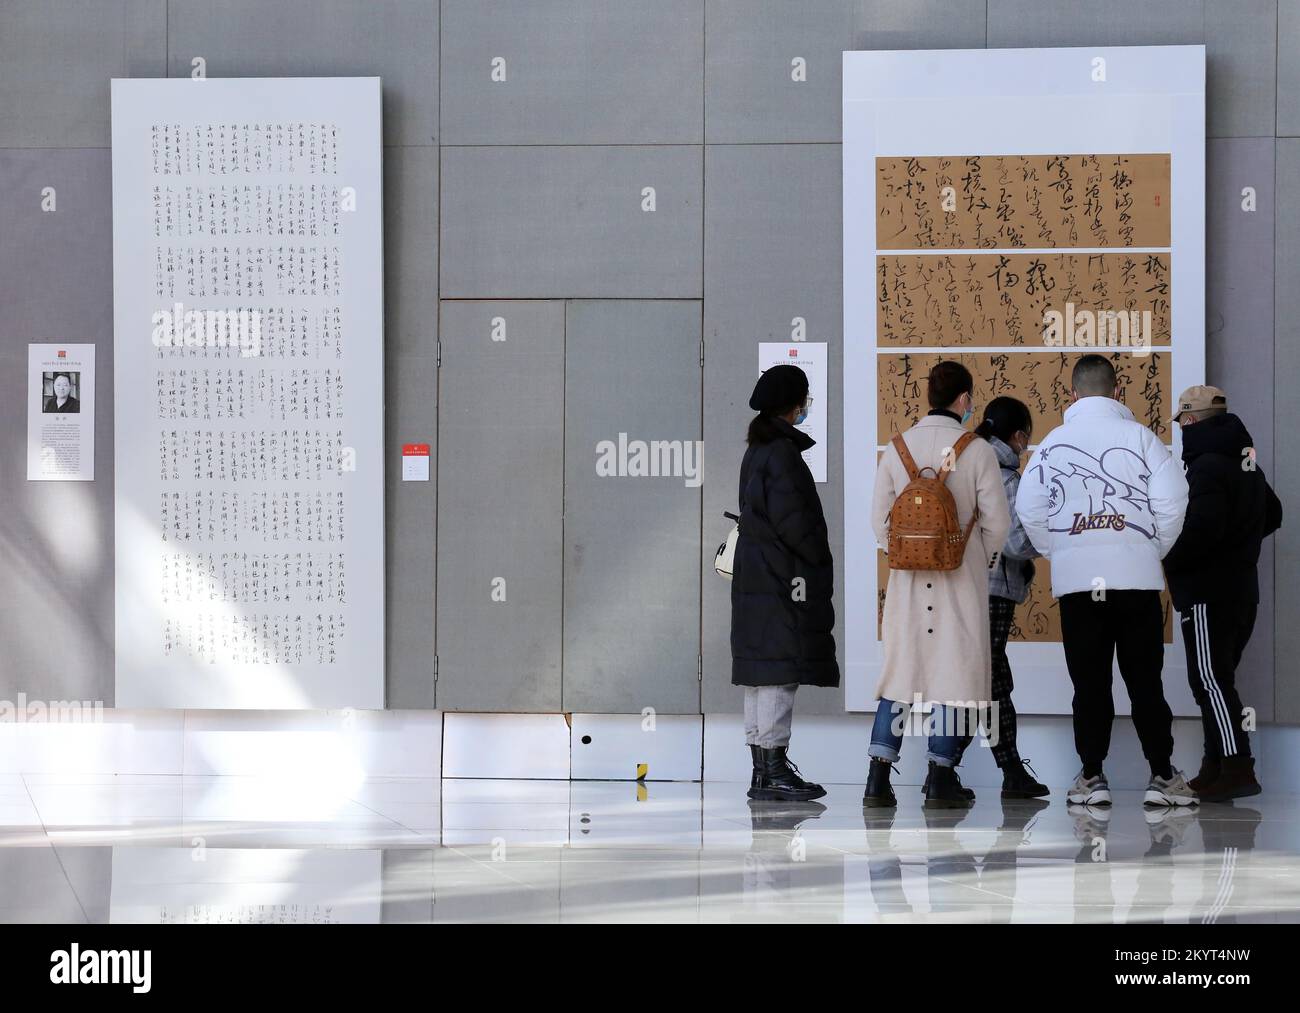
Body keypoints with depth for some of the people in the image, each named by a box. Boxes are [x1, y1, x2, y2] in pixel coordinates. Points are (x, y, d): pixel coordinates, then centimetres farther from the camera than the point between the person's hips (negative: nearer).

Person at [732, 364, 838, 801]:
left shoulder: (757, 450, 16)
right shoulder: (781, 453, -14)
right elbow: (790, 519, -20)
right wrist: (821, 561, -7)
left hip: (756, 575, 10)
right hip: (782, 577, -10)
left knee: (760, 674, 11)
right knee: (779, 671, -9)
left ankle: (763, 768, 14)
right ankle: (772, 769, -10)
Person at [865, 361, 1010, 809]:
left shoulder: (898, 448, 2)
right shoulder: (977, 451, -8)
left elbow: (880, 519, 4)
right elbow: (996, 522, -6)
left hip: (907, 580, 3)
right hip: (962, 582, -3)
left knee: (899, 671, 9)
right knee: (955, 671, 4)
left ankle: (878, 779, 3)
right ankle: (940, 778, 3)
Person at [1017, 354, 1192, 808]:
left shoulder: (1054, 442, 5)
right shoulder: (1139, 435, 0)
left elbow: (1029, 508, 1)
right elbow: (1172, 498, -6)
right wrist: (1156, 549, 7)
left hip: (1074, 578, 1)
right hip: (1136, 575, -1)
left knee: (1089, 681, 6)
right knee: (1144, 678, 4)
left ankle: (1092, 775, 6)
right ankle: (1162, 775, 3)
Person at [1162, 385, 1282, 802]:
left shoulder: (1208, 467, -15)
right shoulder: (1247, 463, 16)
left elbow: (1201, 528, -26)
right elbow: (1272, 515, 28)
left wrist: (1169, 558, -12)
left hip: (1208, 594, -10)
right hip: (1242, 589, 10)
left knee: (1210, 679, -10)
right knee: (1216, 680, 14)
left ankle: (1238, 768, -17)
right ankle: (1215, 768, 15)